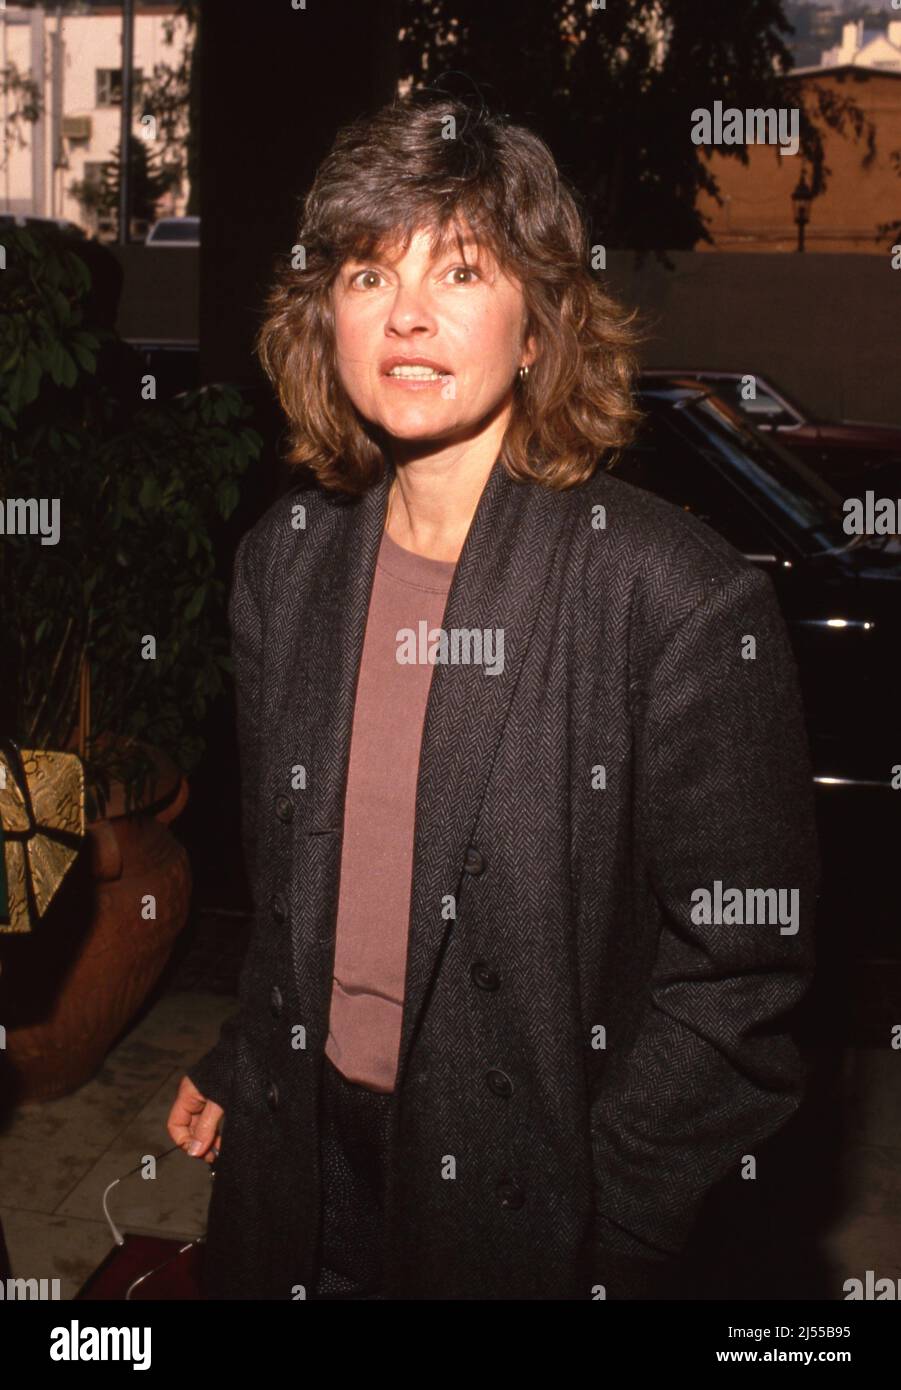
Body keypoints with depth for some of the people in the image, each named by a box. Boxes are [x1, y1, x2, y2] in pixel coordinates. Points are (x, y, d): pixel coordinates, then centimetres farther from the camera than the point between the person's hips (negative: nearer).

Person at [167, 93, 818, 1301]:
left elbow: (738, 969, -15)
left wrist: (599, 1227, -12)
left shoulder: (685, 601, -20)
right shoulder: (285, 562, -3)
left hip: (533, 1203, -4)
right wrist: (245, 1070, 9)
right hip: (307, 1153, 5)